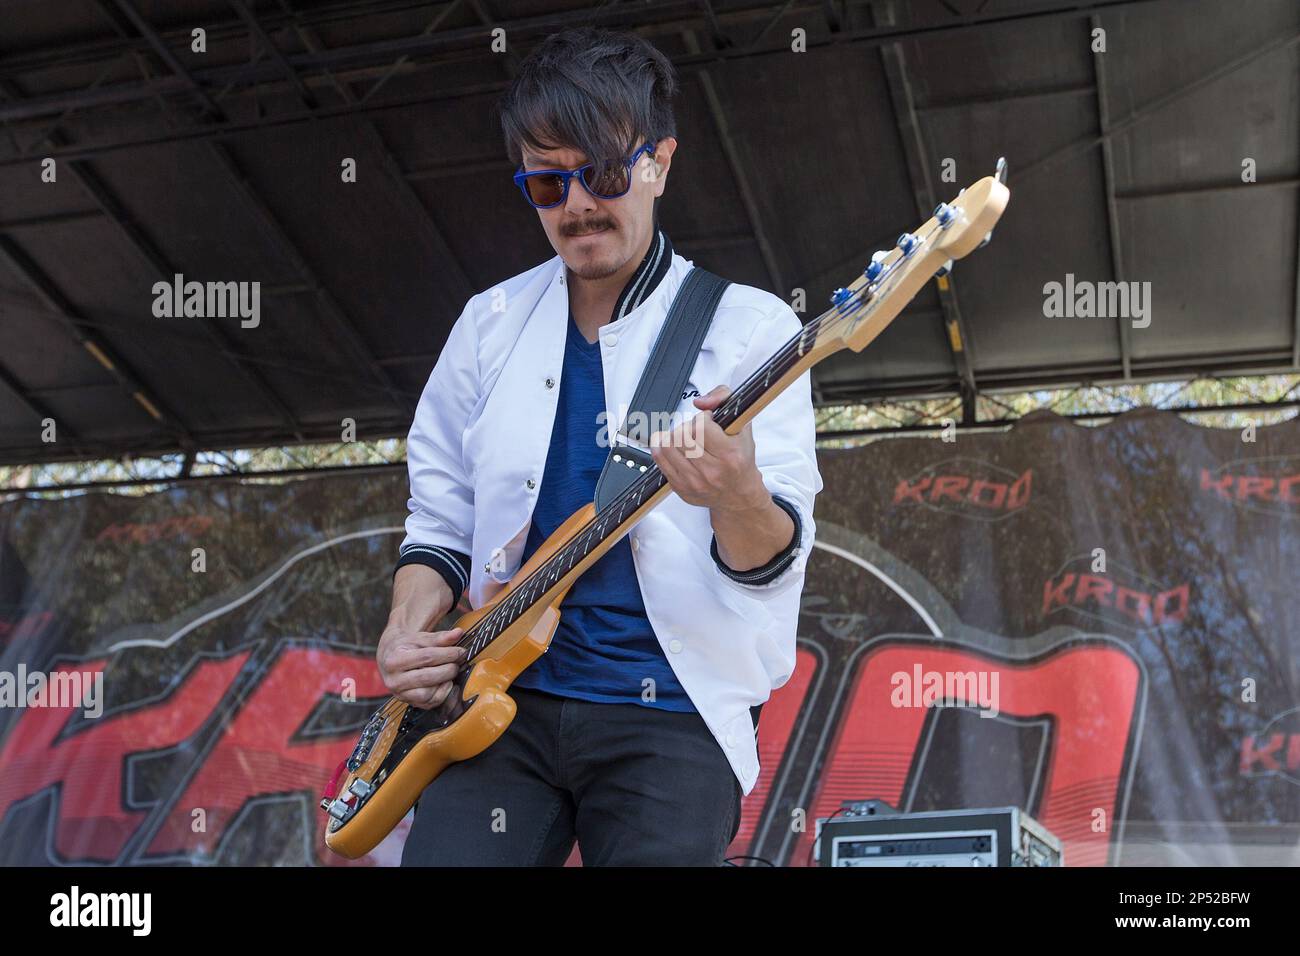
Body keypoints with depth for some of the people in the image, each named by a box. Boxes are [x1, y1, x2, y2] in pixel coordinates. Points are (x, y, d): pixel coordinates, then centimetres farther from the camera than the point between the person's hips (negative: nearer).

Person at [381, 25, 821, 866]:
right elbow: (440, 518, 18)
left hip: (670, 710, -3)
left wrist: (737, 496, -33)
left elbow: (776, 557, -10)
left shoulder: (748, 326, -3)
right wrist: (407, 634, 0)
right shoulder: (489, 324, 10)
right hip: (504, 692, 3)